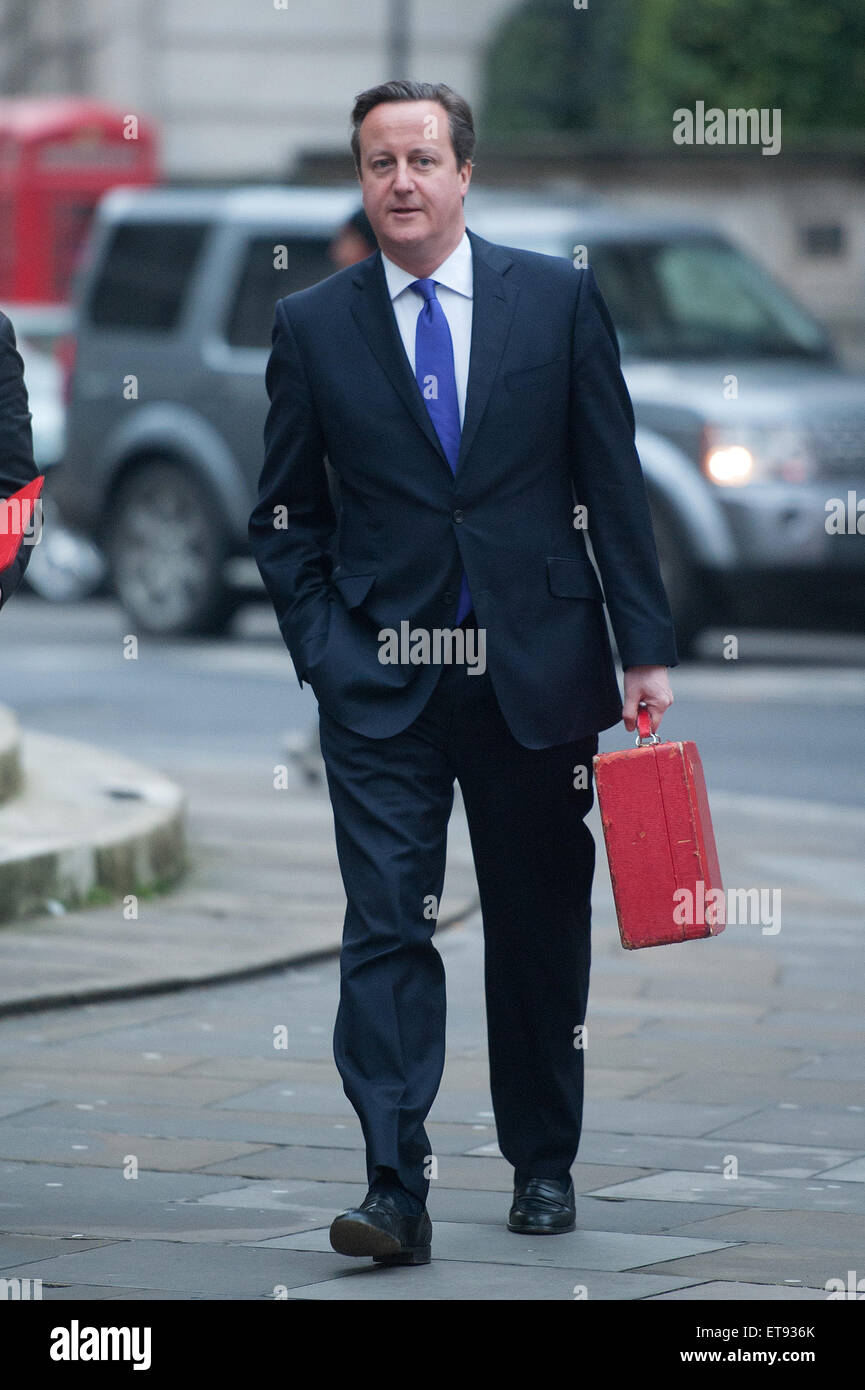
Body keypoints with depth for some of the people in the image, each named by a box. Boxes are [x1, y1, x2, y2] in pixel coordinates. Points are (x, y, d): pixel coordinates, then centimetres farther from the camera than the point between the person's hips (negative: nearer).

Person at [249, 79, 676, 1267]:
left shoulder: (559, 300, 3)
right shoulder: (313, 326, 4)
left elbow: (614, 483, 4)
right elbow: (286, 514, 9)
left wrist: (645, 647, -1)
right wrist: (324, 651, -2)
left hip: (537, 672, 1)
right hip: (382, 686, -1)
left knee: (542, 927, 9)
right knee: (388, 926, -10)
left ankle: (544, 1164, 24)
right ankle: (396, 1190, -13)